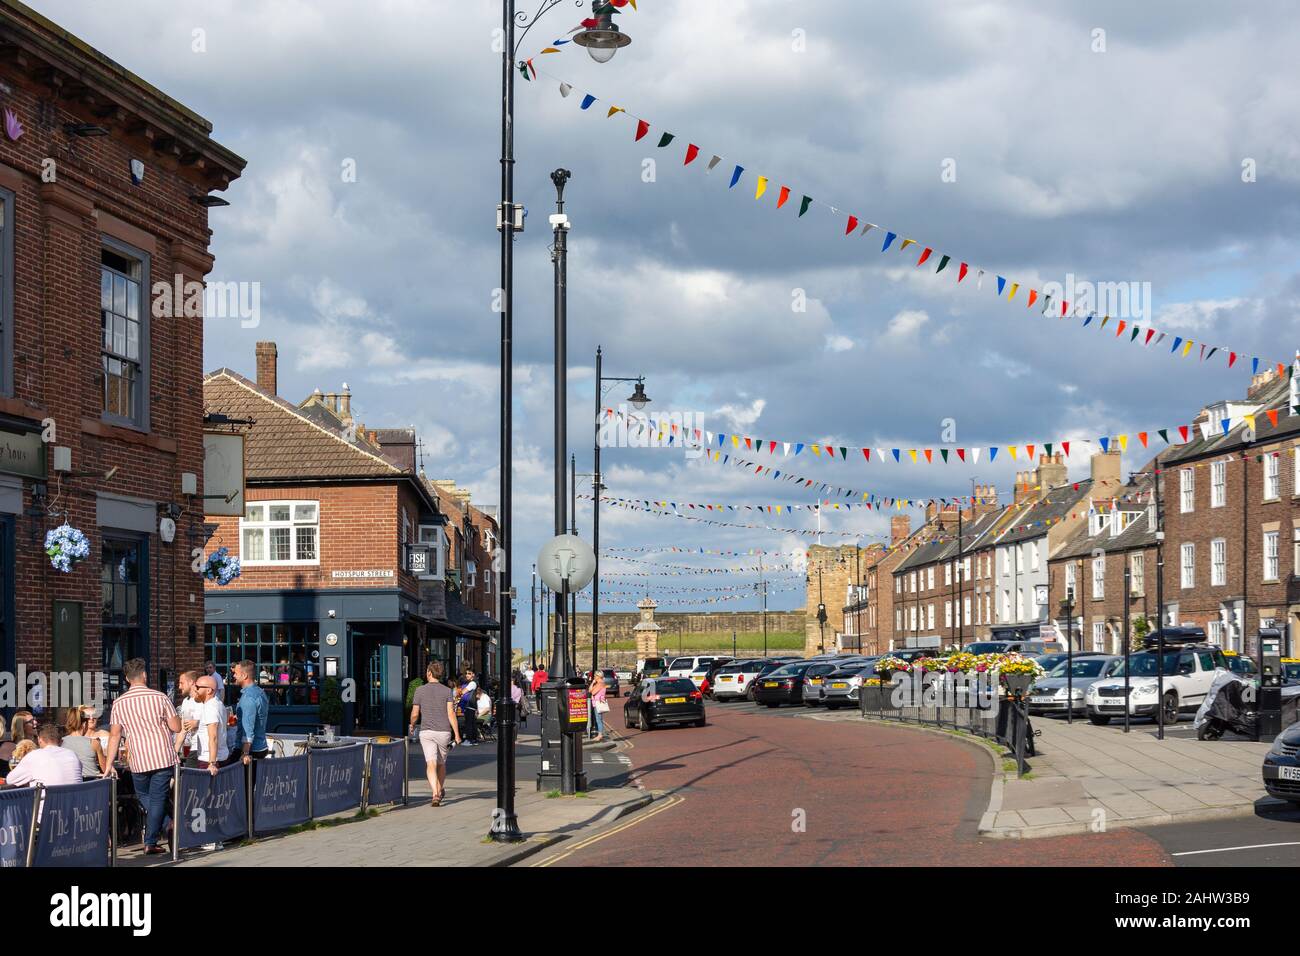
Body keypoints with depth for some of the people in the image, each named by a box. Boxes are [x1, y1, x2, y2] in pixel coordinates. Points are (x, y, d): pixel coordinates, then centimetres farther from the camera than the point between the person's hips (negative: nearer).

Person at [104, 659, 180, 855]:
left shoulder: (119, 703, 0)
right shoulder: (159, 697, -5)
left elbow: (114, 735, 0)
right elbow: (176, 727, -4)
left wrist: (109, 764, 5)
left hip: (137, 761, 1)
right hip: (162, 757, -1)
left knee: (144, 796, 23)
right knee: (157, 798, 4)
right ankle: (150, 842, 3)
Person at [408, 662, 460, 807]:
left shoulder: (420, 690, -1)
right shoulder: (447, 691, 0)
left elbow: (415, 714, 0)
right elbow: (451, 713, -8)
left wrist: (412, 725, 22)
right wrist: (457, 734, -7)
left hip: (426, 732, -1)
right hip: (444, 732, 1)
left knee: (431, 764, -10)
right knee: (441, 763, 20)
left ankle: (435, 794, -27)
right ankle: (440, 790, 37)